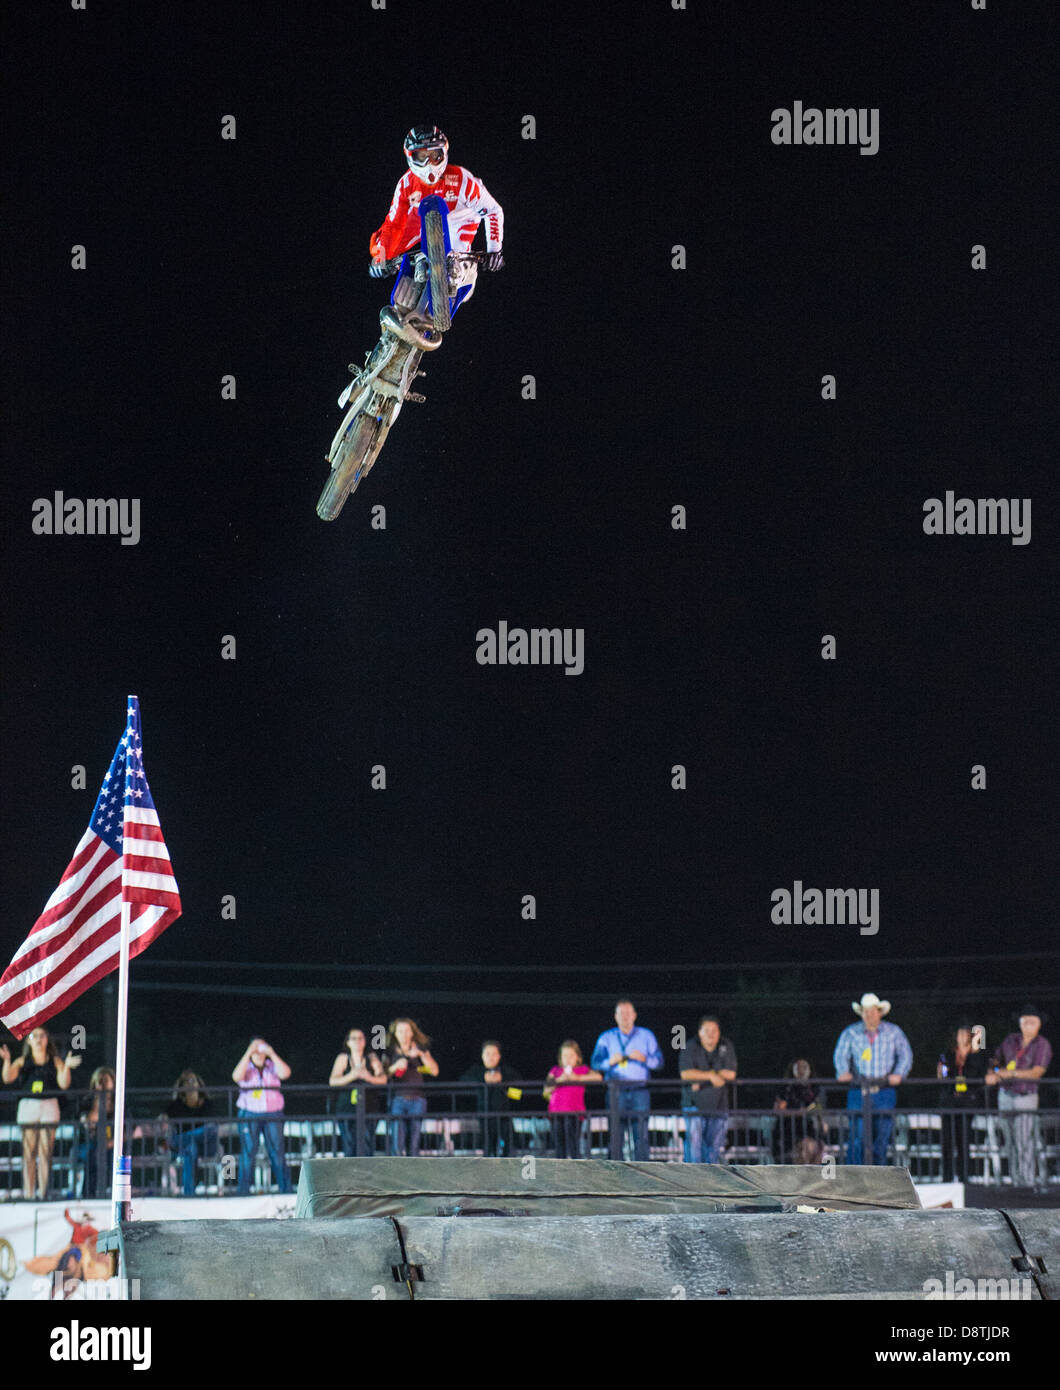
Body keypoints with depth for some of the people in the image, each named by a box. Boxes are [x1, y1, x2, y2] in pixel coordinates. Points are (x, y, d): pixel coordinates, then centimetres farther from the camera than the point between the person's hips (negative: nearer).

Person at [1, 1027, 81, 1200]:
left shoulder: (56, 1062, 11)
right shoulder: (22, 1062, 12)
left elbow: (64, 1084, 2)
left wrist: (66, 1067, -12)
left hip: (49, 1107, 0)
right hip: (28, 1106, 0)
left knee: (45, 1154, -4)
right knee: (29, 1154, -5)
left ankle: (43, 1193, -1)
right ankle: (28, 1194, -5)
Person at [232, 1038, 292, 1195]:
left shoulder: (273, 1066, 10)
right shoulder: (246, 1068, 7)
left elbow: (285, 1073, -9)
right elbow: (236, 1077, -15)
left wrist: (272, 1054, -11)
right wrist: (248, 1054, -15)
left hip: (273, 1115, 1)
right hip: (249, 1115, -1)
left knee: (277, 1153, -1)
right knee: (248, 1154, -4)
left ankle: (286, 1190, 3)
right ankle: (243, 1191, 0)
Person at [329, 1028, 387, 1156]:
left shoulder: (372, 1058, 10)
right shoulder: (343, 1058, 10)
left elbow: (383, 1080, 2)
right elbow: (332, 1081, -1)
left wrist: (368, 1077, -17)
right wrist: (351, 1076, -16)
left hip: (368, 1108, 0)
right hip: (347, 1109, 0)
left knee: (368, 1144, -10)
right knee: (350, 1144, -5)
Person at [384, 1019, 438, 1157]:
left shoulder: (421, 1049, 11)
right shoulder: (391, 1051, 9)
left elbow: (435, 1071, 1)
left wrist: (421, 1055, -10)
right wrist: (395, 1067, -13)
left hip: (417, 1100, 1)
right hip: (397, 1098, -1)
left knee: (414, 1142, -1)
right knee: (397, 1143, -12)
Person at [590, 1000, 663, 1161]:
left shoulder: (646, 1036, 13)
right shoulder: (606, 1038, 13)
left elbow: (659, 1062, 8)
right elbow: (595, 1063, 7)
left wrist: (644, 1059, -10)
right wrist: (610, 1062, -12)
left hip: (640, 1092, 0)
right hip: (616, 1092, 0)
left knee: (641, 1135, -6)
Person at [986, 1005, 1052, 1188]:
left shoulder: (1042, 1045, -5)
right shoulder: (1011, 1040, 9)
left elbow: (1037, 1072, -14)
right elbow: (996, 1061, 18)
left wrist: (1011, 1073, -20)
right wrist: (991, 1075, -3)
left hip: (1026, 1097, -5)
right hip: (1006, 1096, 5)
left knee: (1025, 1143, -10)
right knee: (1011, 1144, 6)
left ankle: (1028, 1181, -8)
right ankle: (1015, 1180, 10)